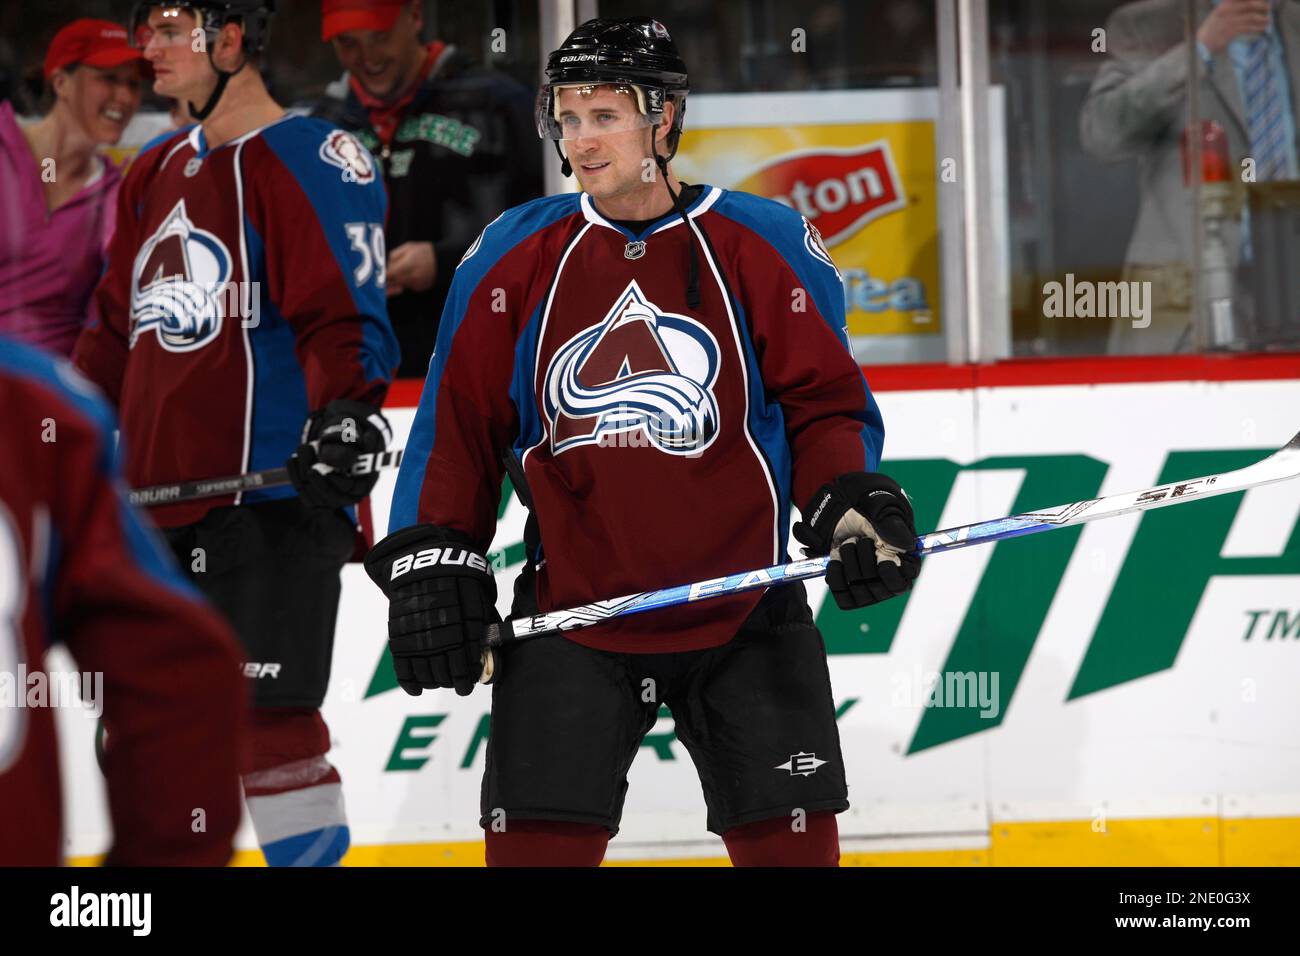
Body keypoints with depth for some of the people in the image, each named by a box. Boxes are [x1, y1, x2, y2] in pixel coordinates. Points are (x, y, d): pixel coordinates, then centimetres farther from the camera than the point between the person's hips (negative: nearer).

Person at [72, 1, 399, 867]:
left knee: (265, 722, -12)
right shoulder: (155, 176, 19)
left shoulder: (311, 160, -7)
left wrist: (345, 415, -27)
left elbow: (347, 315, -13)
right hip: (161, 498, 8)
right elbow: (120, 333, 25)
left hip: (272, 495, -8)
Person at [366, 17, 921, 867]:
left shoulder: (765, 247, -1)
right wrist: (432, 563, 2)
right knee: (538, 844, -5)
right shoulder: (513, 260, 4)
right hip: (569, 620, 1)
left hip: (742, 617, -1)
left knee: (792, 842, -1)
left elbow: (825, 404, 4)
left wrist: (852, 509, -12)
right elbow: (459, 425, 9)